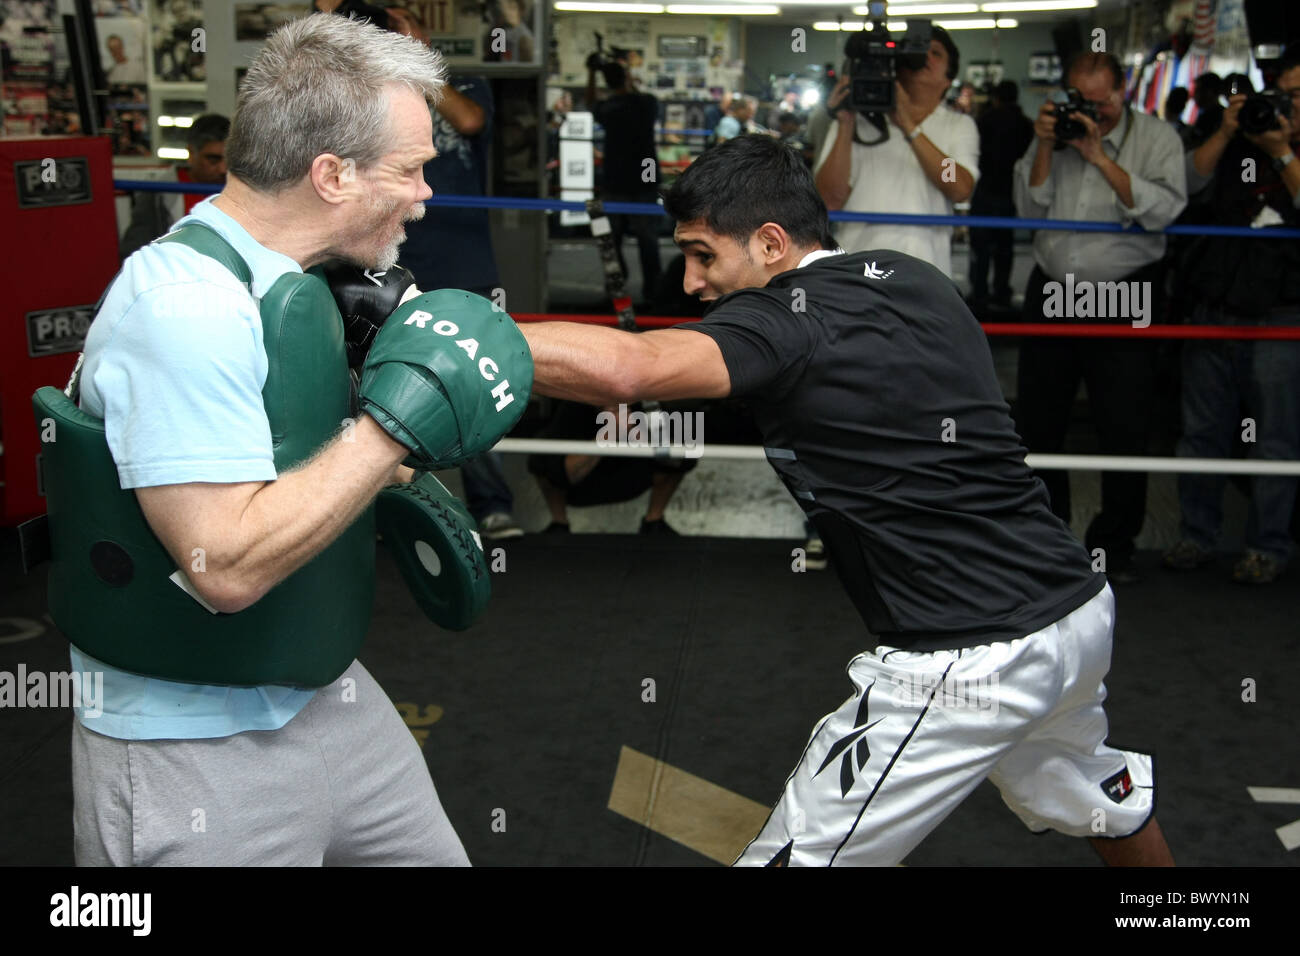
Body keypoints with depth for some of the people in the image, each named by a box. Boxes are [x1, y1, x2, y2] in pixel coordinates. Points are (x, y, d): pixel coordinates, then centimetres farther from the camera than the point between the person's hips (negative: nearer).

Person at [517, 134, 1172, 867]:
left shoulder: (790, 323, -16)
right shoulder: (916, 279, 8)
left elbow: (624, 367, -33)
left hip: (972, 663, -8)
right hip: (1083, 613, 9)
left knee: (795, 855, 2)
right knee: (1099, 798, 34)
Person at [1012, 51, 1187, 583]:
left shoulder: (1156, 137, -2)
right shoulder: (1055, 132, 9)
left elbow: (1162, 211, -17)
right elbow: (1030, 208, 3)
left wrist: (1101, 157, -19)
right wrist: (1044, 149, -10)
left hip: (1123, 299, -4)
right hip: (1051, 291, 4)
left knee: (1124, 429, -2)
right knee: (1038, 420, 12)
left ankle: (1114, 544, 13)